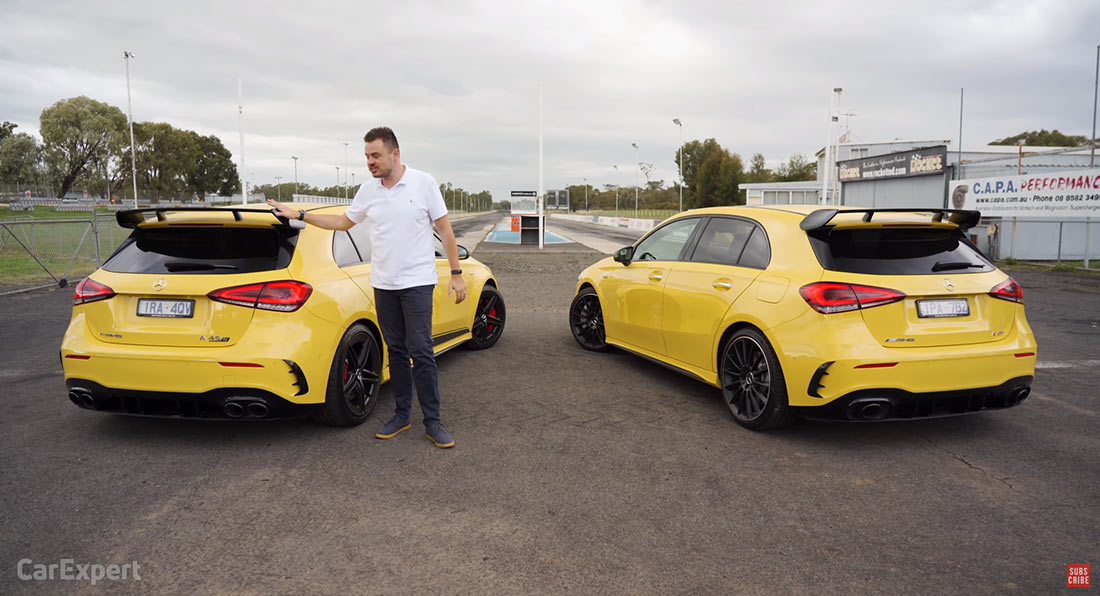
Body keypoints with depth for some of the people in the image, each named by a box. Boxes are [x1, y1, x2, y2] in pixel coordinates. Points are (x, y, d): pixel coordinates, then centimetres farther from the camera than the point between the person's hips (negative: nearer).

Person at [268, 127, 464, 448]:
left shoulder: (423, 183, -6)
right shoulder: (368, 190, 7)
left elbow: (445, 229, -4)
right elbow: (343, 221, 19)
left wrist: (456, 274, -7)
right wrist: (298, 214, 14)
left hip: (416, 282, -5)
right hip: (383, 284, 5)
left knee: (421, 351, -7)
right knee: (396, 350, 10)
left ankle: (433, 422, 1)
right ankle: (401, 414, 20)